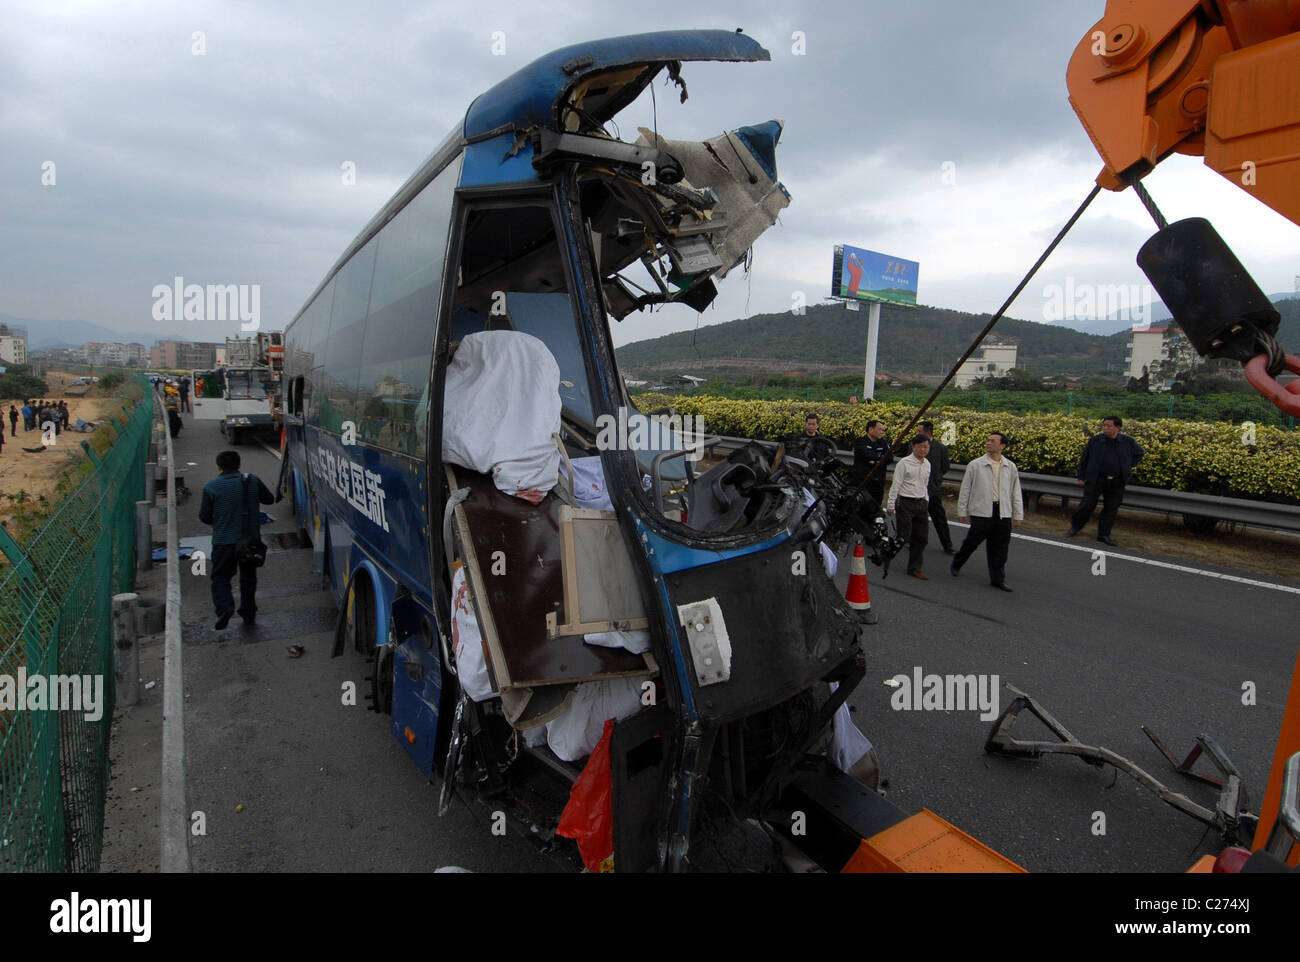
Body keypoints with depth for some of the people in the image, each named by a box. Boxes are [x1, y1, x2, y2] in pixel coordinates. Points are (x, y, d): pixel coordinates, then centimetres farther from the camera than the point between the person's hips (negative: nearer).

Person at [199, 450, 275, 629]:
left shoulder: (210, 487, -7)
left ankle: (225, 607, -14)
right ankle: (248, 612, 24)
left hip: (224, 540, -2)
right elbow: (269, 499, 12)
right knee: (248, 577, 17)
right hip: (250, 539, 2)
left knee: (220, 577, 9)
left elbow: (205, 517, -3)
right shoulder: (253, 481, -2)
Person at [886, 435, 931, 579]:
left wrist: (926, 502, 19)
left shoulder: (927, 464, 11)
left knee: (921, 538, 6)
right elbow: (896, 484, -9)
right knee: (903, 536, -4)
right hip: (906, 503, -6)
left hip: (921, 504, 6)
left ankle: (915, 568, 15)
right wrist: (891, 504, -10)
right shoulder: (904, 463, -9)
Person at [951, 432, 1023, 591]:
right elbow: (965, 489, 3)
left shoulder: (1010, 467, 8)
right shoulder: (975, 465, 0)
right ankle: (956, 565, 28)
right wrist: (962, 511, 2)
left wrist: (1018, 515, 10)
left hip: (1003, 513, 3)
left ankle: (997, 578, 16)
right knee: (972, 541, 5)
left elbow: (1016, 492, 12)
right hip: (981, 512, -2)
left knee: (1000, 548, 5)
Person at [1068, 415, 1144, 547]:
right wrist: (1081, 476, 2)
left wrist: (1128, 467, 10)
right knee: (1087, 505, -1)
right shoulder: (1095, 440, -2)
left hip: (1116, 483, 2)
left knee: (1111, 509, 6)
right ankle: (1075, 526, 18)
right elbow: (1084, 458, 4)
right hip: (1095, 480, -2)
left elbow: (1140, 453, 21)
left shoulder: (1128, 442, 2)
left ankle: (1104, 535, 17)